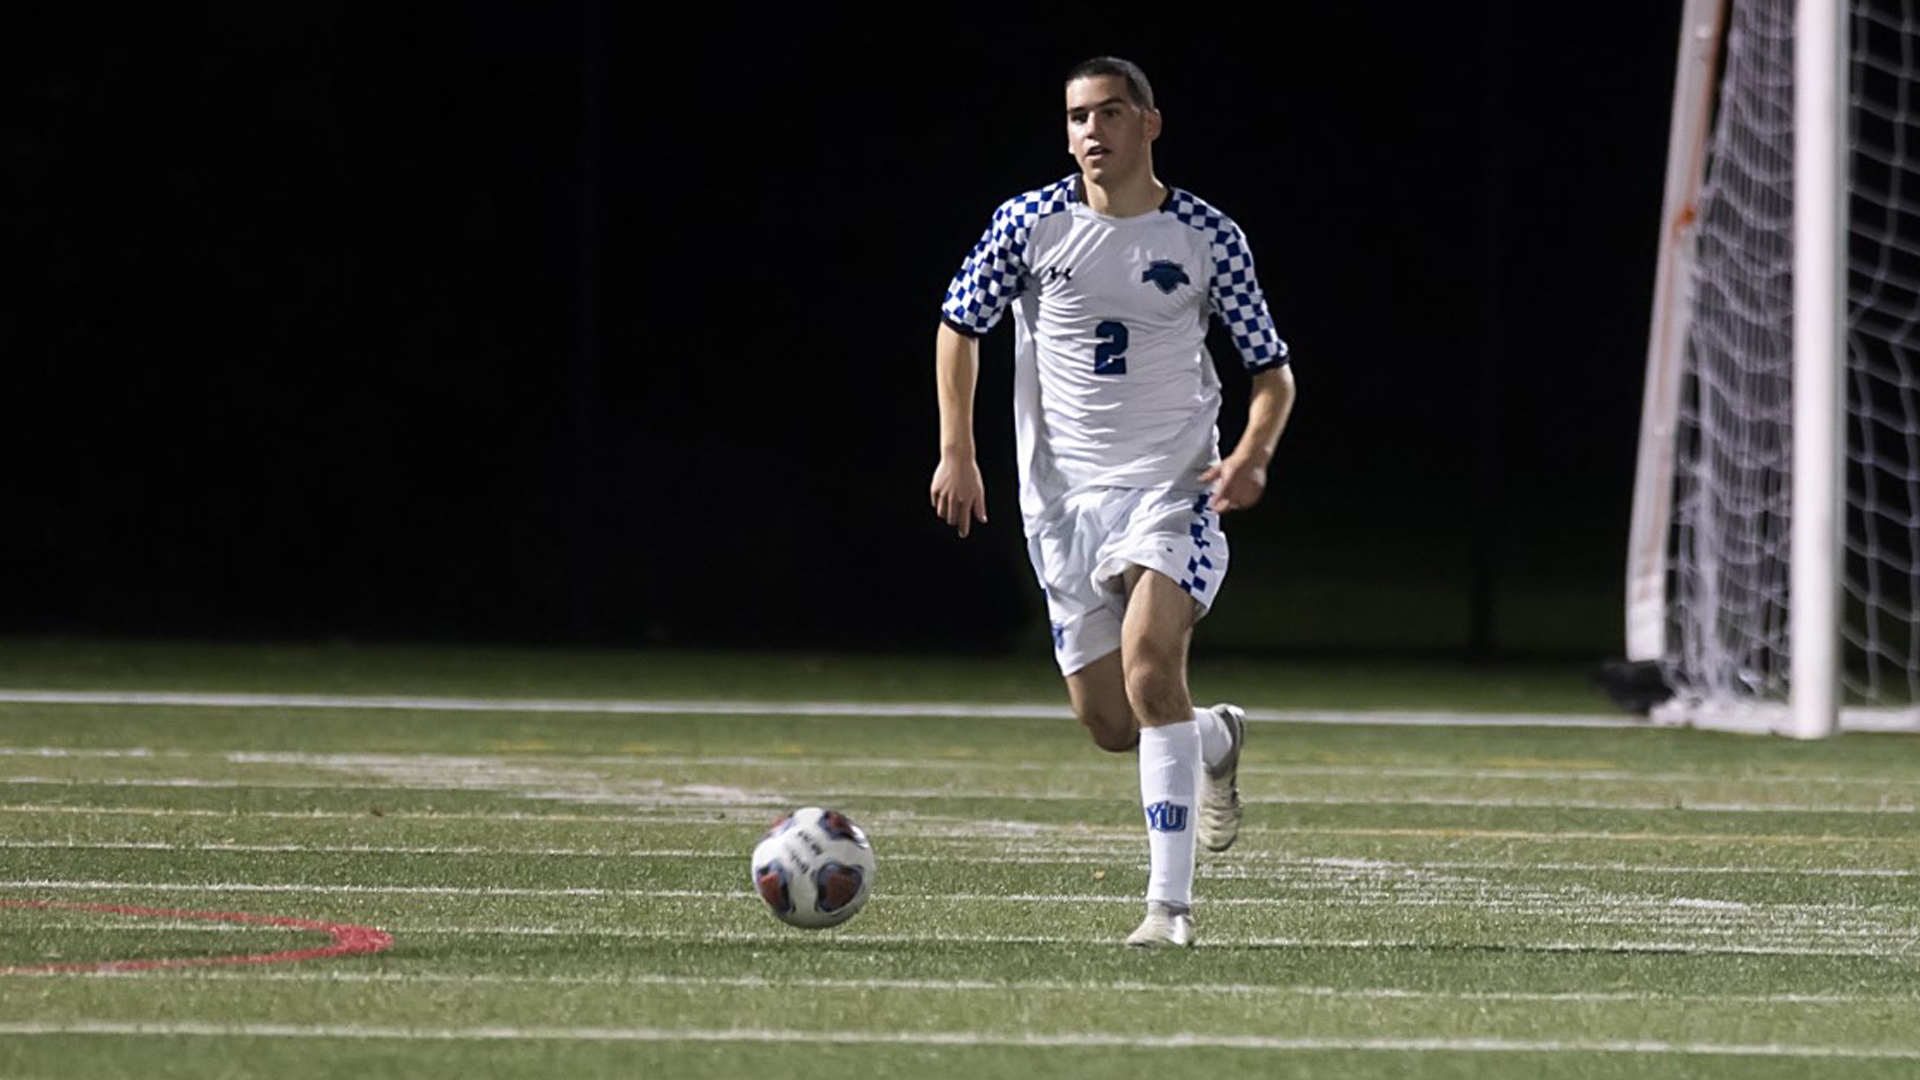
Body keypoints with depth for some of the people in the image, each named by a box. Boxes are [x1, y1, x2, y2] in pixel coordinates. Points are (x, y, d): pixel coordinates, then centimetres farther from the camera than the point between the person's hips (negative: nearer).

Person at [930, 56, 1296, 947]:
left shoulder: (1208, 238, -2)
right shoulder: (1031, 223, 0)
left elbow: (1273, 370, 5)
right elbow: (959, 324, 13)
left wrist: (1253, 454, -15)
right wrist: (956, 452, 3)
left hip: (1174, 489, -3)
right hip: (1063, 498, 3)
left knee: (1148, 665, -25)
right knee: (1108, 723, 4)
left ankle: (1169, 904, -23)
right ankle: (1215, 742, 40)